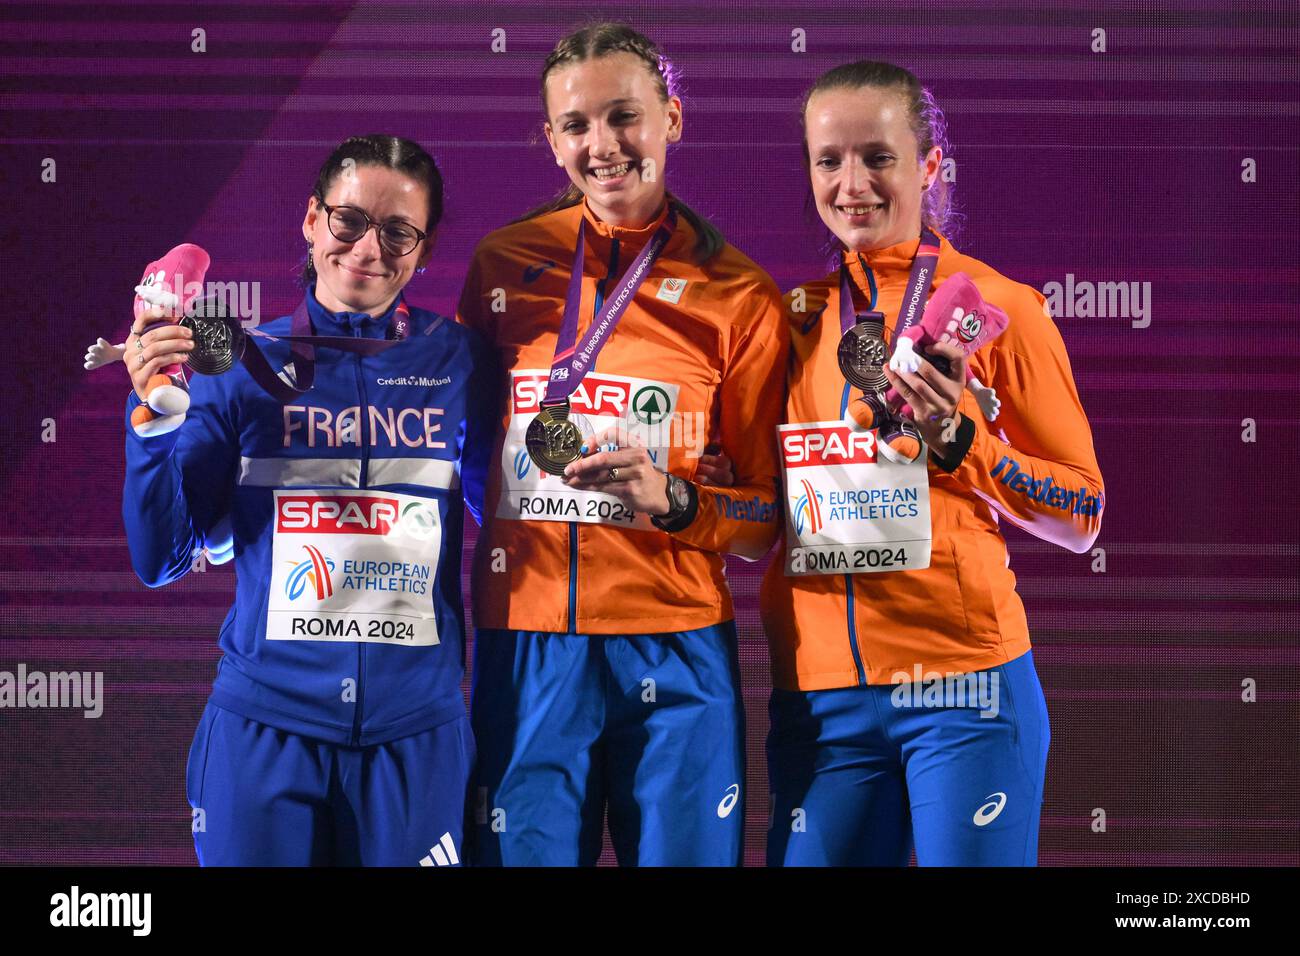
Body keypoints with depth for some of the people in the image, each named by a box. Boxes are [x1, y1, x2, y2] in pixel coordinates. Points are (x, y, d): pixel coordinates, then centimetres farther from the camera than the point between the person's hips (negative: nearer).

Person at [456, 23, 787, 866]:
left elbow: (768, 518, 4)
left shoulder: (737, 295, 1)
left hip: (674, 645, -1)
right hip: (524, 640, 1)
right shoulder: (502, 265, 6)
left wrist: (669, 499, -15)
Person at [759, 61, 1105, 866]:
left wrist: (956, 439, -15)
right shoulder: (795, 317, 11)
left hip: (962, 685, -4)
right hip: (818, 692, 4)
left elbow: (1081, 518, -2)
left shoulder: (996, 307, -2)